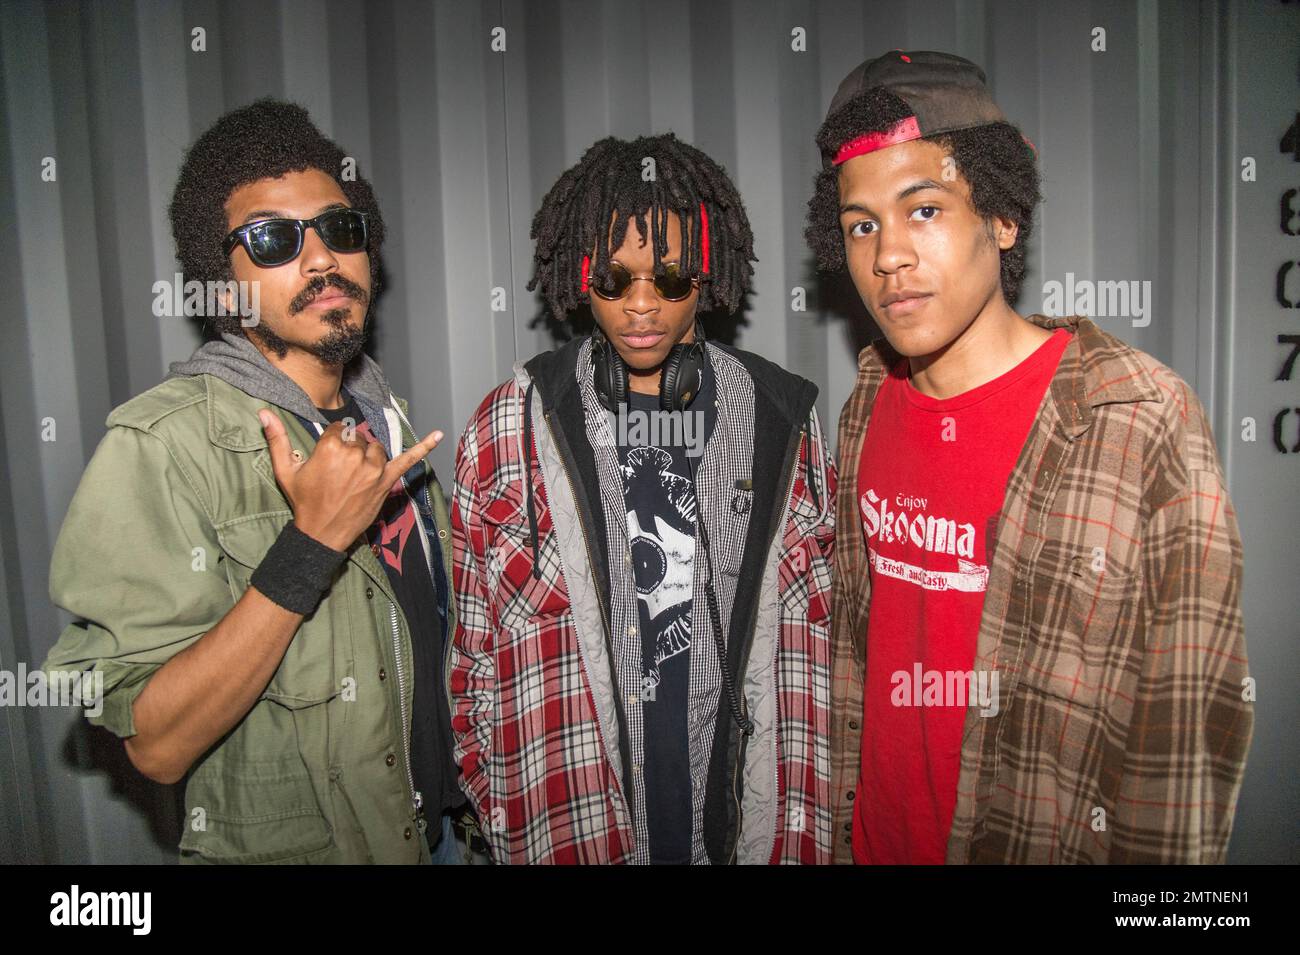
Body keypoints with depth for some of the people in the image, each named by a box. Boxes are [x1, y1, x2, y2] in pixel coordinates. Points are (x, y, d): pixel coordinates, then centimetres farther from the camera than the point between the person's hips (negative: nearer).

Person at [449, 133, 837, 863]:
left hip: (742, 821, 1)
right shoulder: (510, 426, -6)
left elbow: (814, 639, 1)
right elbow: (473, 641, 1)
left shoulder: (783, 423, -2)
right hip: (568, 824, -1)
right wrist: (494, 802, 1)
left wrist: (803, 833, 0)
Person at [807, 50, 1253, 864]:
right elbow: (853, 636, 5)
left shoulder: (1143, 419, -18)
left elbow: (1191, 725, -15)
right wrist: (841, 825, 7)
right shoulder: (872, 401, -2)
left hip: (1048, 844, -4)